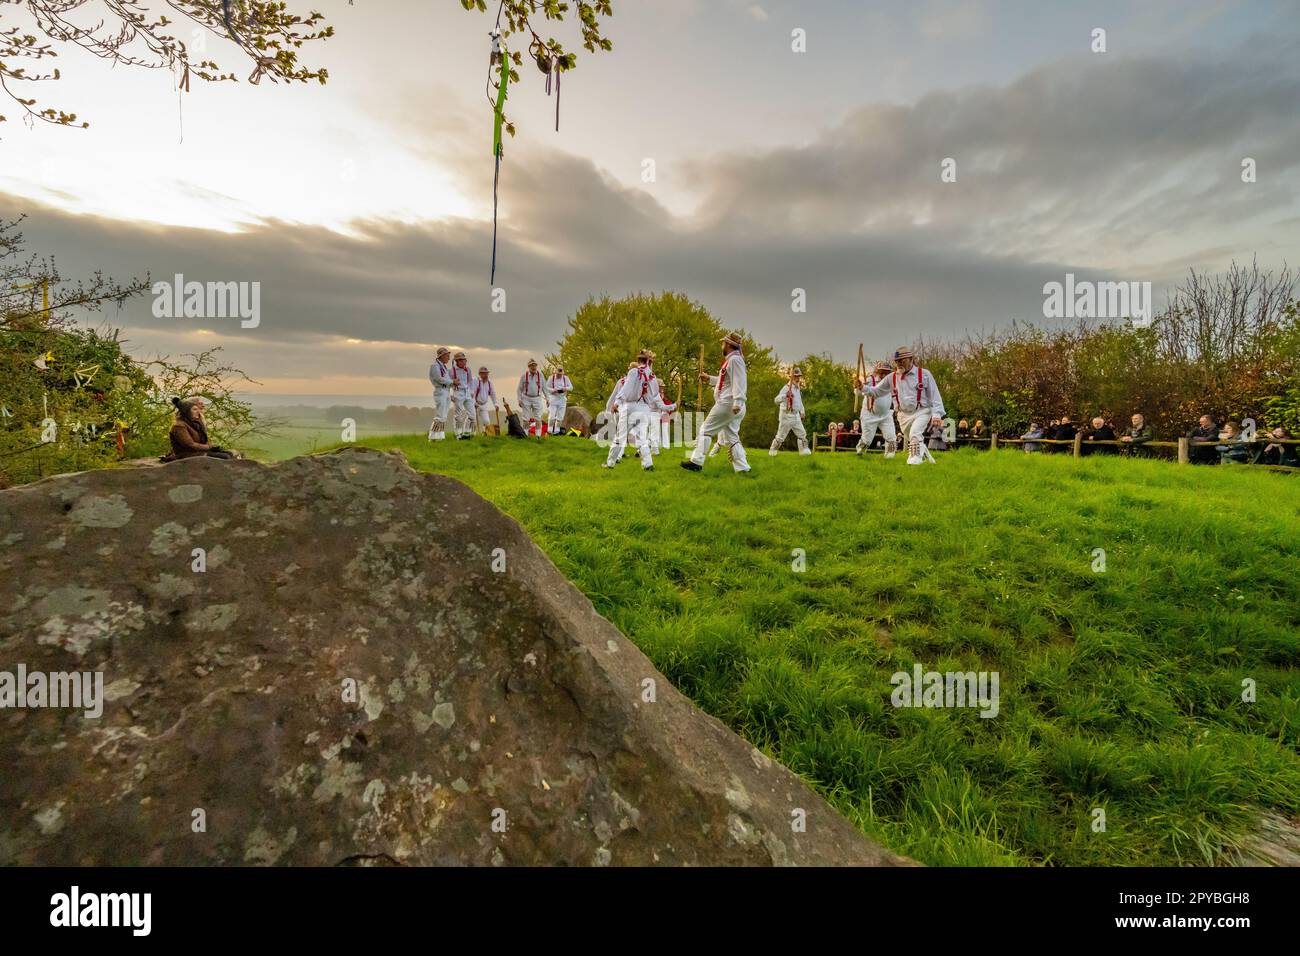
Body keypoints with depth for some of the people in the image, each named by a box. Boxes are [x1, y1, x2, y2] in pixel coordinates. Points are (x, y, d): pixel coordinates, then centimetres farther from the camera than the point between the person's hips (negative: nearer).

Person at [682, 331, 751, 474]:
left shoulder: (734, 359, -10)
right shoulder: (731, 360, 21)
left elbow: (739, 383, -21)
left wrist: (737, 402, -30)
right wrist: (709, 378, 33)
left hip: (727, 404, -10)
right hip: (732, 407, 10)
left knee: (705, 429, -2)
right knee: (731, 438, 9)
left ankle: (696, 461, -1)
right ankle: (742, 468, 5)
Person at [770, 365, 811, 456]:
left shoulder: (798, 387, 12)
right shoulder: (787, 387, -15)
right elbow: (777, 400, -26)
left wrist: (802, 411, 20)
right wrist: (785, 395, -44)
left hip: (796, 415, 8)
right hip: (786, 415, -8)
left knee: (802, 434, 6)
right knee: (780, 436, -1)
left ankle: (804, 450, 12)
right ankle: (772, 451, 12)